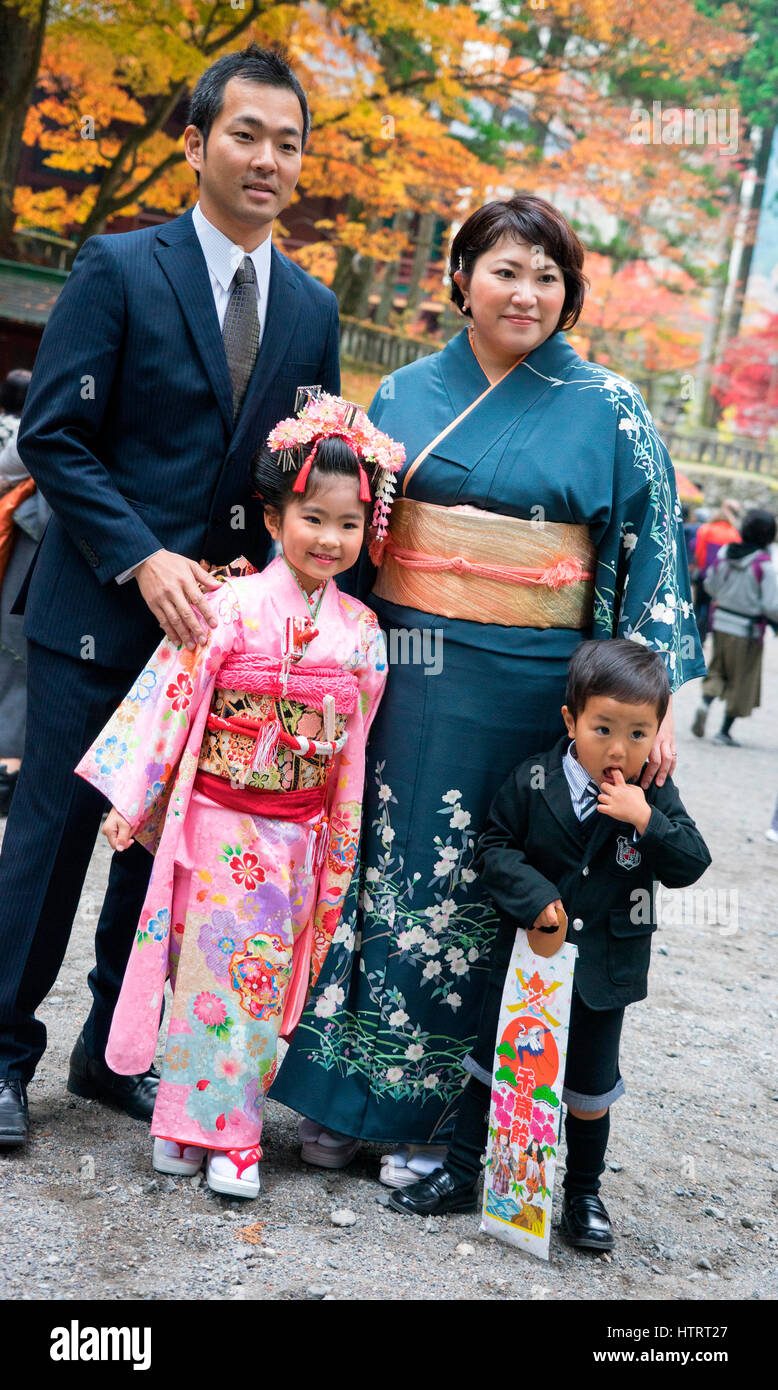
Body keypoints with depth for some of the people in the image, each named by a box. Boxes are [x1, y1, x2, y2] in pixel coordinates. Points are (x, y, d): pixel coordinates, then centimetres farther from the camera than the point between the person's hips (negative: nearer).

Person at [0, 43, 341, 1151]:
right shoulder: (120, 270, -4)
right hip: (102, 607, -4)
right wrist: (143, 560, -18)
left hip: (225, 621, 5)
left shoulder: (313, 310, 10)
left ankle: (117, 1051, 25)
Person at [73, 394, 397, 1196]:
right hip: (219, 820, -4)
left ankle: (227, 1130, 20)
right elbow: (170, 696, -7)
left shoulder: (361, 631, 3)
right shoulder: (232, 607, -10)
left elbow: (356, 743, 10)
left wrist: (343, 847, 14)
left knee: (268, 976, 9)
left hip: (297, 835, 4)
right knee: (211, 971, 0)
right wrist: (131, 802, -7)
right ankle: (196, 1125, 14)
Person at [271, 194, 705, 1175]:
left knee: (480, 895, 4)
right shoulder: (405, 395, 8)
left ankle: (434, 1106, 19)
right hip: (400, 676, 2)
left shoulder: (608, 412, 1)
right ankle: (341, 1095, 20)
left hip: (528, 689, -2)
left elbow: (655, 555, 0)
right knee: (380, 866, 6)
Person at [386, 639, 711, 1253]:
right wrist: (534, 895, -19)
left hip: (604, 971, 1)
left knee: (590, 1093, 13)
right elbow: (495, 848, -4)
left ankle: (584, 1195, 32)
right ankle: (460, 1177, 25)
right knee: (492, 1069, 11)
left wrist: (647, 821, -27)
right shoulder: (533, 782, -11)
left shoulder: (654, 794, -8)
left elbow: (691, 865, -12)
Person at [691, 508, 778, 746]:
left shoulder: (724, 553, -3)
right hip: (747, 631, -5)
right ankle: (724, 731, 14)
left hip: (721, 622, 5)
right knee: (742, 681, 11)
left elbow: (710, 586, 10)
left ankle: (705, 703, -6)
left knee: (718, 670, 22)